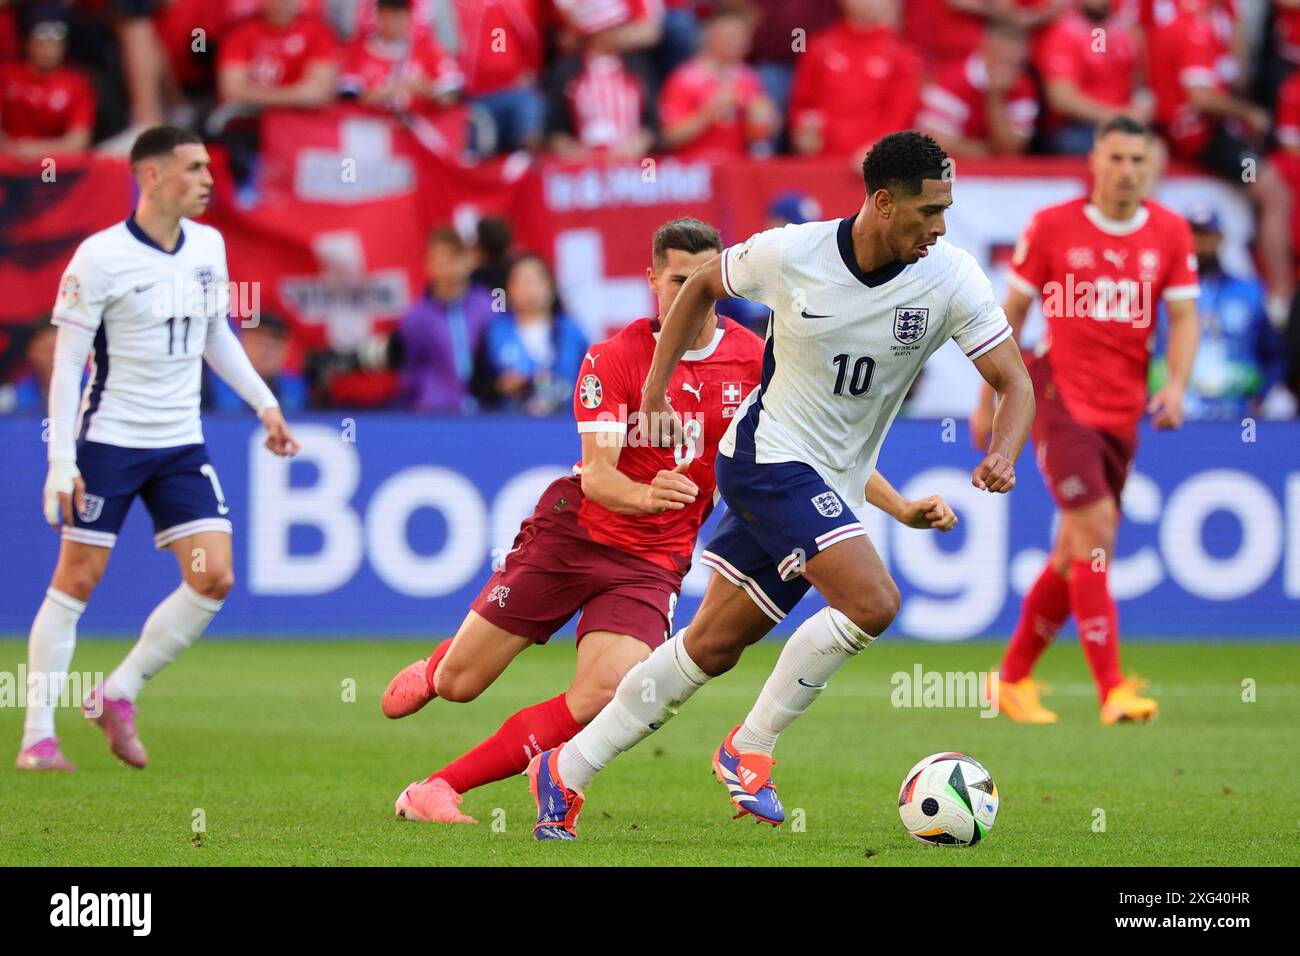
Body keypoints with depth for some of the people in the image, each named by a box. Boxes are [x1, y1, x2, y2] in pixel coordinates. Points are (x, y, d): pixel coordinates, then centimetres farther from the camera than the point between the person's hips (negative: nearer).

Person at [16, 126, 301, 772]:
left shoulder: (208, 246, 5)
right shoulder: (100, 257, -13)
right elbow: (66, 362, -11)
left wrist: (264, 404, 12)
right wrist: (61, 460, -16)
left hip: (181, 445, 6)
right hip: (108, 442, -6)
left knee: (214, 578, -5)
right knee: (76, 580, -3)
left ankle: (117, 696, 10)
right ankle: (37, 736, 4)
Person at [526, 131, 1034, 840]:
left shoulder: (950, 278, -10)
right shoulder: (790, 255, -14)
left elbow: (1014, 382, -7)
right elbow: (703, 284, 6)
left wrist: (1003, 454, -27)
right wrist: (654, 391, 6)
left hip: (831, 487, 5)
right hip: (769, 456, -5)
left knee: (712, 648, 8)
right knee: (873, 603, -24)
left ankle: (565, 772, 20)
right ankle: (750, 749, -7)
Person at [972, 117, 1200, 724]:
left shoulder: (1170, 234, 5)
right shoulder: (1052, 227, -3)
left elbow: (1183, 317, 6)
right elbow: (1012, 313, 5)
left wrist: (1176, 384, -12)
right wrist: (989, 400, 6)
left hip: (1123, 411, 4)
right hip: (1059, 396, -4)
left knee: (1075, 552, 9)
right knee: (1096, 530, -16)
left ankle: (1014, 678, 26)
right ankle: (1112, 690, -18)